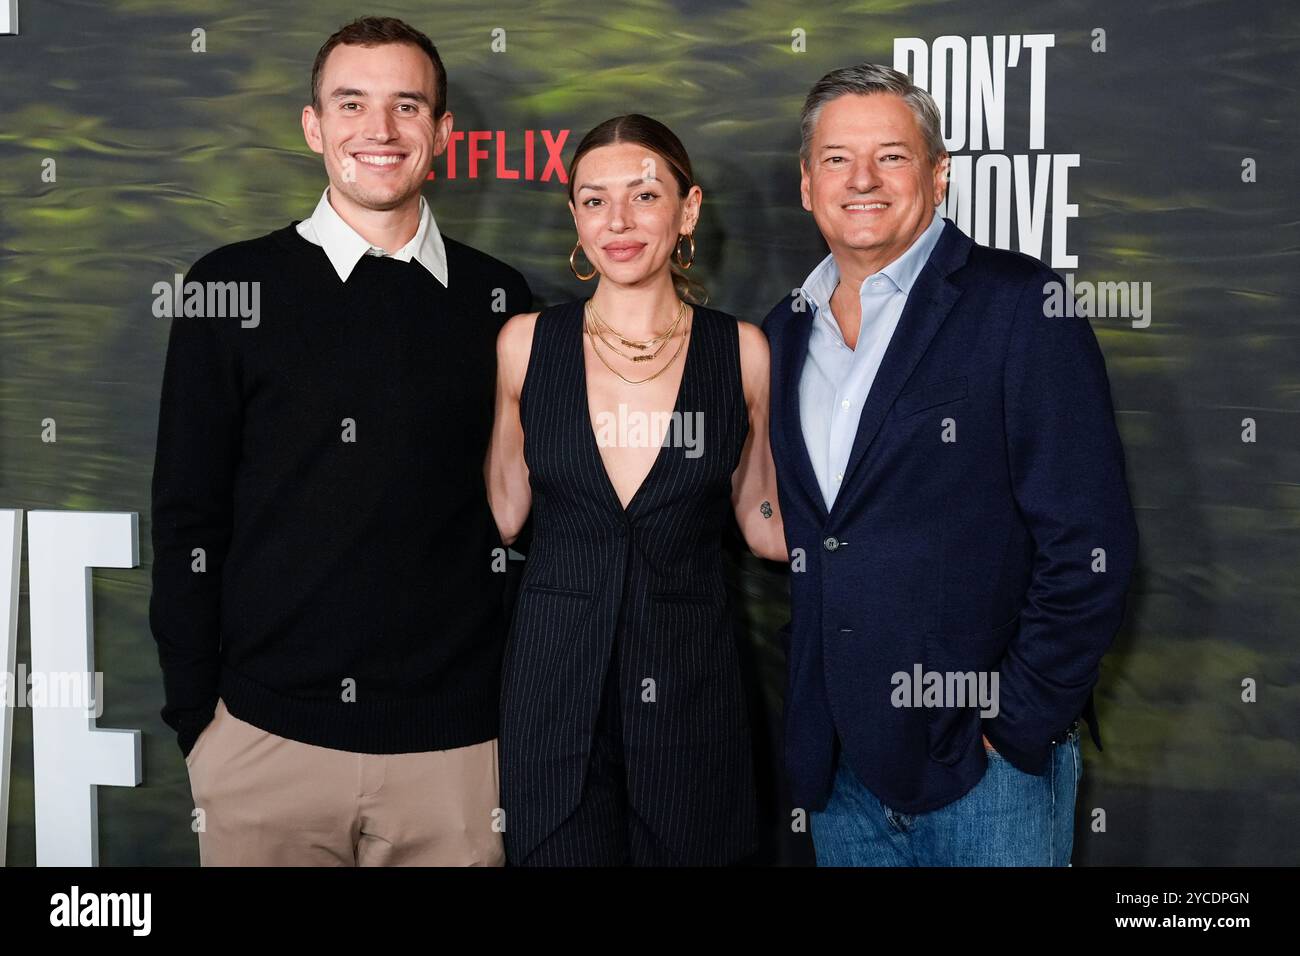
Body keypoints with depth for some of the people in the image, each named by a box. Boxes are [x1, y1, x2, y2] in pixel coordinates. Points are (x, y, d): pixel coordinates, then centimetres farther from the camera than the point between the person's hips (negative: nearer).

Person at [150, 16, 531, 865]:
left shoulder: (497, 300, 4)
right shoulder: (233, 287, -1)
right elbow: (187, 517, 1)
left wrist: (523, 706, 5)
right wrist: (194, 717, -2)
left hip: (454, 747, 1)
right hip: (265, 739, -1)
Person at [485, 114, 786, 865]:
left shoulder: (740, 350, -1)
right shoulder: (527, 342, 0)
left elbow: (766, 521, 6)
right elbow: (504, 513, 7)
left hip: (690, 682, 0)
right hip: (556, 679, 0)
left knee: (687, 849, 12)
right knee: (561, 852, 8)